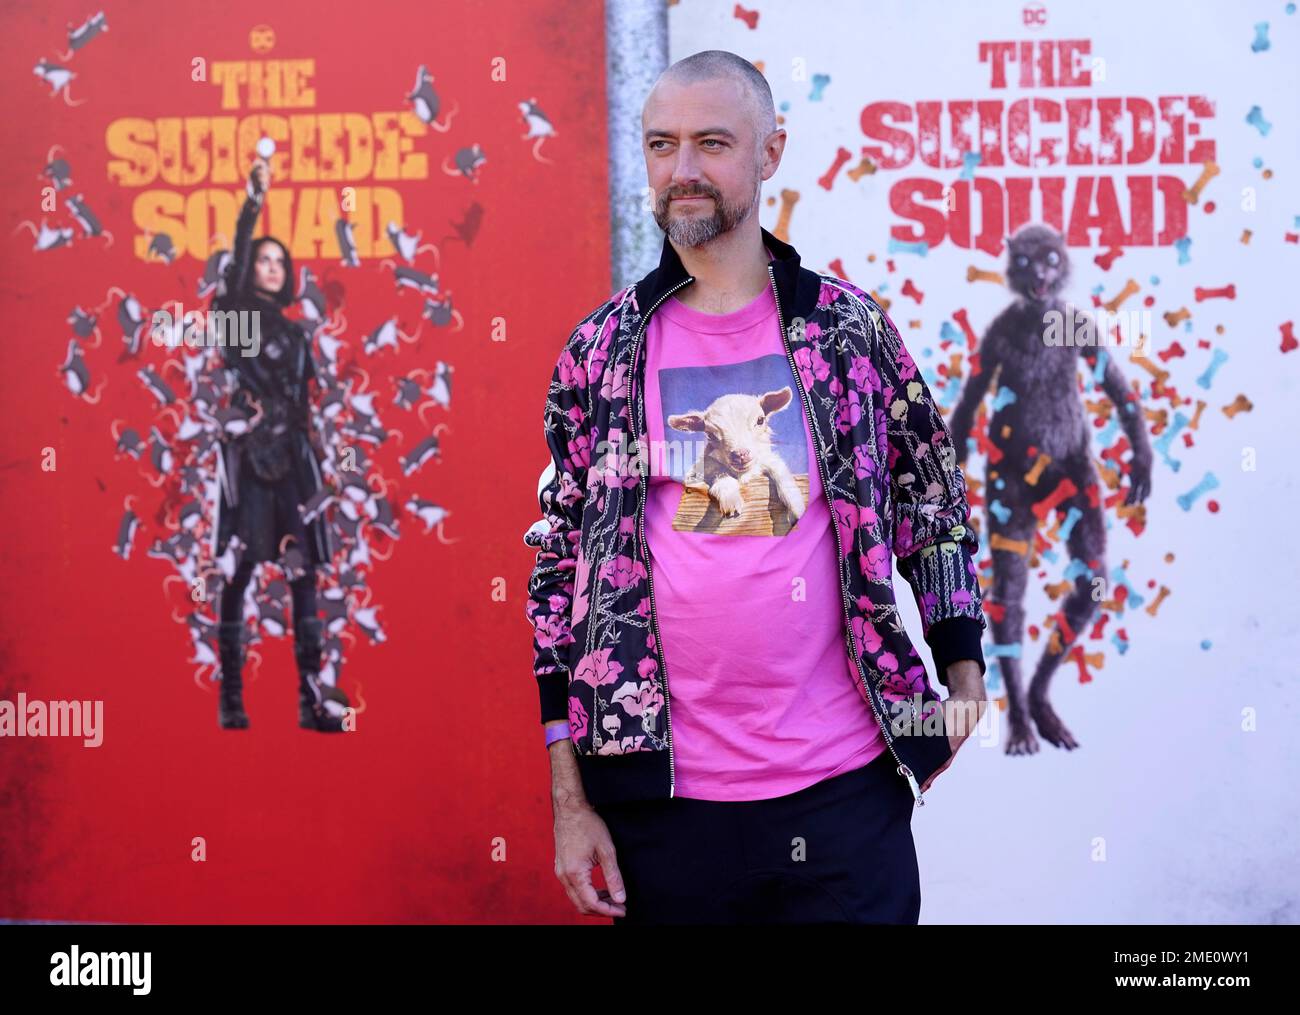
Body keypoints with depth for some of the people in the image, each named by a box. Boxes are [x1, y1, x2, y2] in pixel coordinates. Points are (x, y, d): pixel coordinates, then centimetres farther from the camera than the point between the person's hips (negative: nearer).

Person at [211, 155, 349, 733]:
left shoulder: (295, 334, 19)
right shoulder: (234, 314, 5)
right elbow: (236, 262, -11)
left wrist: (316, 456, 12)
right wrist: (254, 201, -20)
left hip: (294, 457, 5)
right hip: (248, 454, -4)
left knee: (304, 570, -3)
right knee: (238, 572, -5)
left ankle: (312, 695, -6)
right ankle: (231, 696, -3)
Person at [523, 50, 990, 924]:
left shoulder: (851, 327, 3)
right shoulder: (601, 351, 4)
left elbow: (934, 502, 13)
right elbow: (560, 564, 5)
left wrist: (962, 672, 6)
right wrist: (570, 802, 2)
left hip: (845, 793, 0)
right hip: (662, 797, 1)